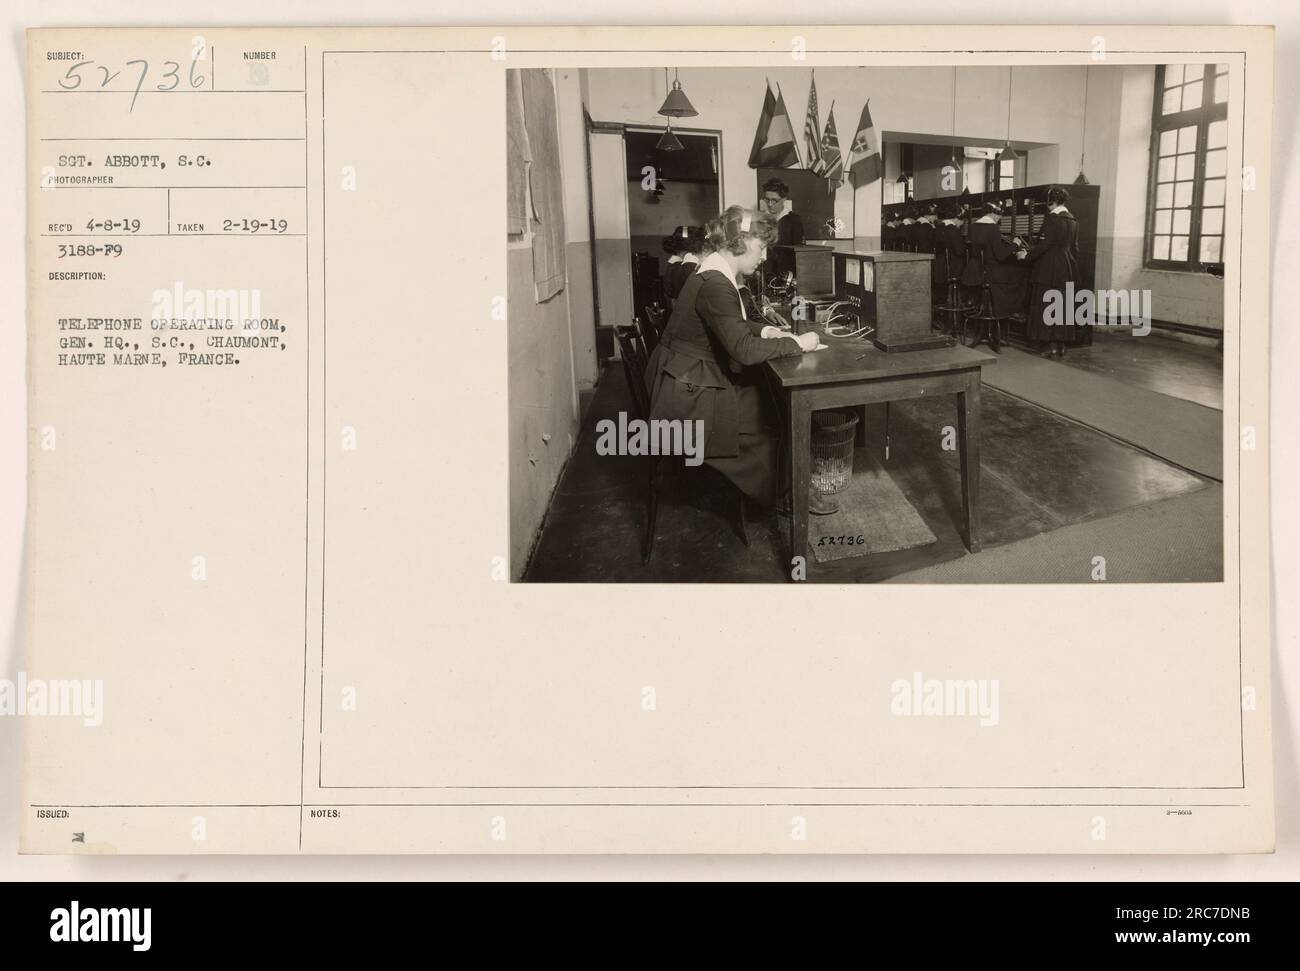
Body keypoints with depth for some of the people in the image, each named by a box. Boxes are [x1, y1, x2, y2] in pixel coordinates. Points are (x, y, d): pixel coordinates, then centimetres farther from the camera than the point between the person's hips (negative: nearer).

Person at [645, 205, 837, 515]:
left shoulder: (717, 275, 6)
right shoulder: (715, 285, -26)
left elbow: (735, 327, 20)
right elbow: (744, 350, -29)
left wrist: (766, 331, 2)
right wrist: (797, 343, -17)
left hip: (696, 380, 10)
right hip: (686, 396, -10)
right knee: (771, 421, -3)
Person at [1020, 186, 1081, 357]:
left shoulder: (1051, 218, -14)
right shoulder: (1072, 220, 9)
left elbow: (1043, 244, -18)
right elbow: (1074, 247, 13)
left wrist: (1027, 256, -7)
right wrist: (1073, 270, 19)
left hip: (1048, 271, -7)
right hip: (1067, 271, 7)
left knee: (1046, 306, -2)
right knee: (1063, 307, 11)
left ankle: (1049, 345, -4)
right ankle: (1061, 346, 14)